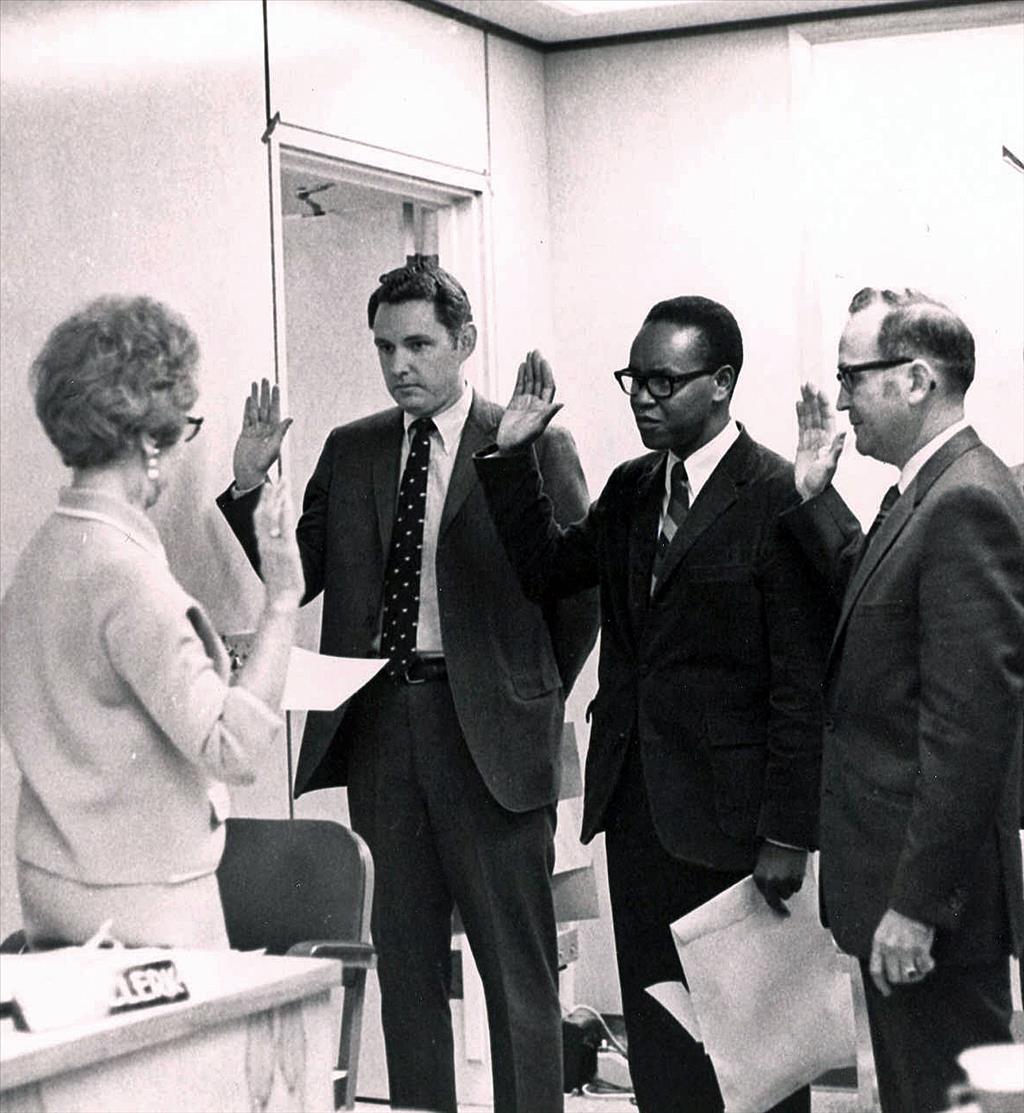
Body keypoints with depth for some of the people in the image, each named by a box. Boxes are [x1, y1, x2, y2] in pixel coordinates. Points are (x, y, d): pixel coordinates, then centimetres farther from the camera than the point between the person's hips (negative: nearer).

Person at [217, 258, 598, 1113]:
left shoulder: (533, 448, -4)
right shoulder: (350, 451, 9)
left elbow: (581, 592, 0)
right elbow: (290, 580, 7)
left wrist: (537, 695, 3)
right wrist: (249, 489, -5)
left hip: (489, 729, -4)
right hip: (378, 722, 4)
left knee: (517, 962, 3)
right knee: (404, 959, 13)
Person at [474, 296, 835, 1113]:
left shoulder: (776, 498, -13)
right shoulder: (630, 488, 10)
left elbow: (802, 683, -14)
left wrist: (789, 834, -16)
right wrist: (514, 458, 1)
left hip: (728, 817, -6)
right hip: (635, 805, 7)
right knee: (655, 1034, 13)